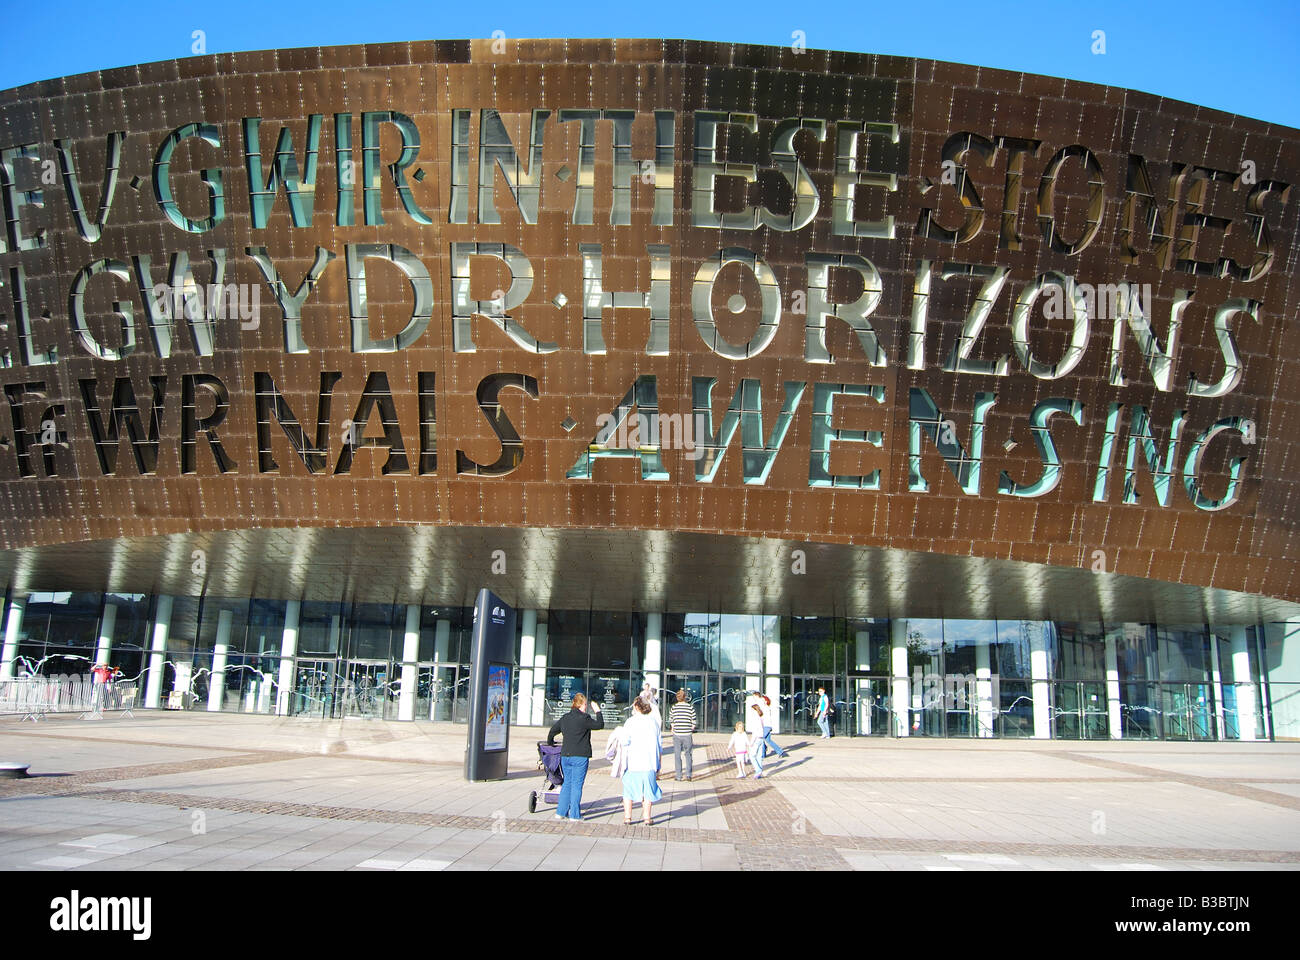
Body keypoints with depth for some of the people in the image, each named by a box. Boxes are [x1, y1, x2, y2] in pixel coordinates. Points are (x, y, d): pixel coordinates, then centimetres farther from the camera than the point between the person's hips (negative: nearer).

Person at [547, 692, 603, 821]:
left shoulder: (565, 718, 10)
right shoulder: (584, 718, -10)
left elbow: (553, 730, 20)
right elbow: (599, 725, -4)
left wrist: (550, 743, 38)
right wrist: (597, 711, 8)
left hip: (565, 756, 6)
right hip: (580, 757, -6)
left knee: (567, 783, 16)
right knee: (577, 785, -1)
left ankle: (561, 812, 16)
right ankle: (574, 815, 1)